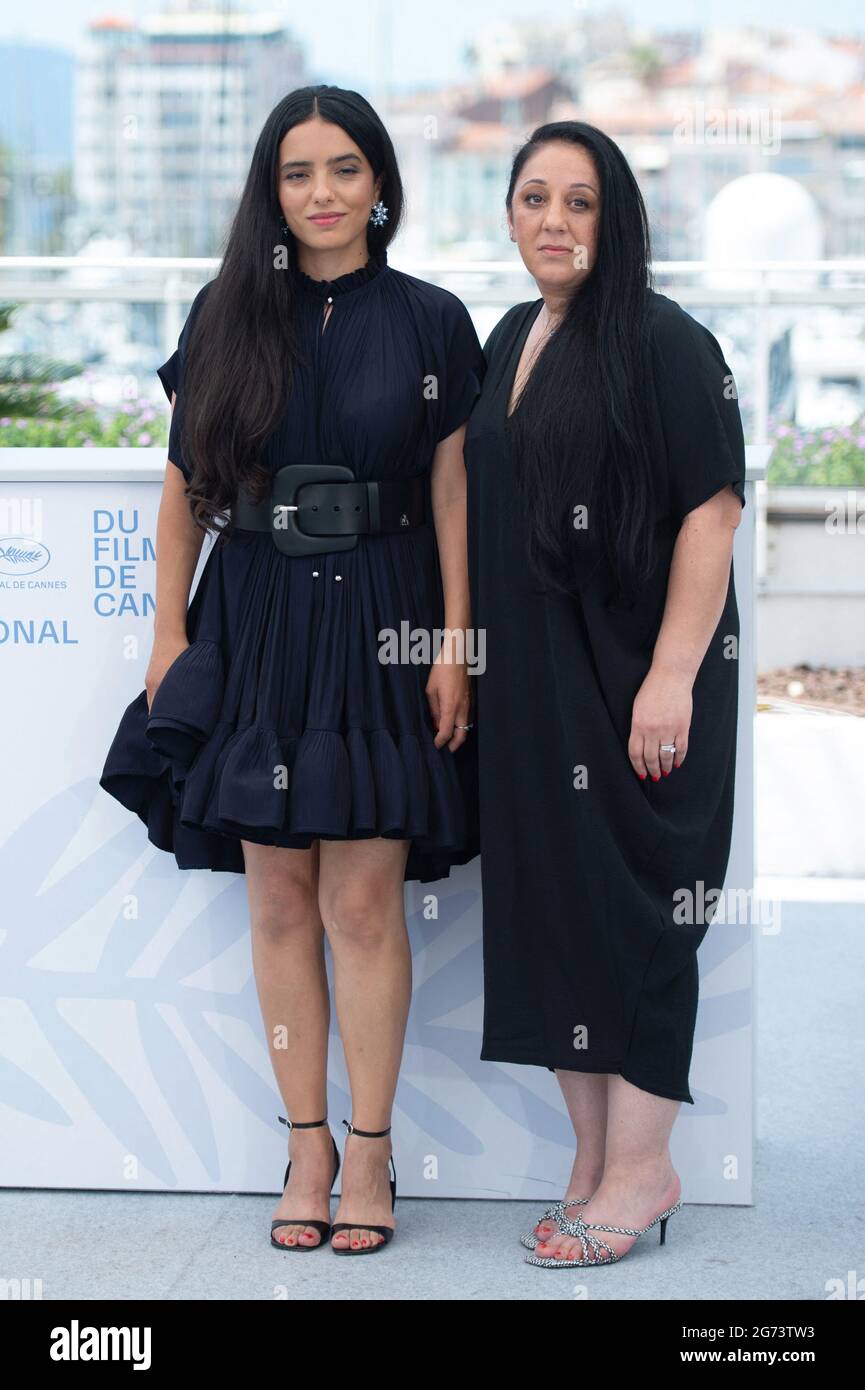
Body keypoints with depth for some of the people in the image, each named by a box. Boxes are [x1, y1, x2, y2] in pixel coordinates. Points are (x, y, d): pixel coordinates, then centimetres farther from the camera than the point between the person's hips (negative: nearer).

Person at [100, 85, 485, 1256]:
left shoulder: (429, 321, 2)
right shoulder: (227, 316, 6)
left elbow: (453, 493, 1)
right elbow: (185, 488, 8)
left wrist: (455, 642, -6)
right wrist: (169, 631, 3)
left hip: (378, 628, -2)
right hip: (254, 624, 2)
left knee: (364, 901, -3)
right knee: (279, 902, 5)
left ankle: (369, 1150, 9)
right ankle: (307, 1144, 15)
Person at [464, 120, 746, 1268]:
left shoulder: (664, 342, -10)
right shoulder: (508, 342, 13)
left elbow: (712, 512, -14)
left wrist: (671, 677, -20)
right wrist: (478, 662, 14)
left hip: (630, 673, -7)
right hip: (528, 681, 7)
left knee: (627, 907, -2)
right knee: (547, 905, 9)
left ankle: (642, 1166, 8)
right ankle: (595, 1155, 20)